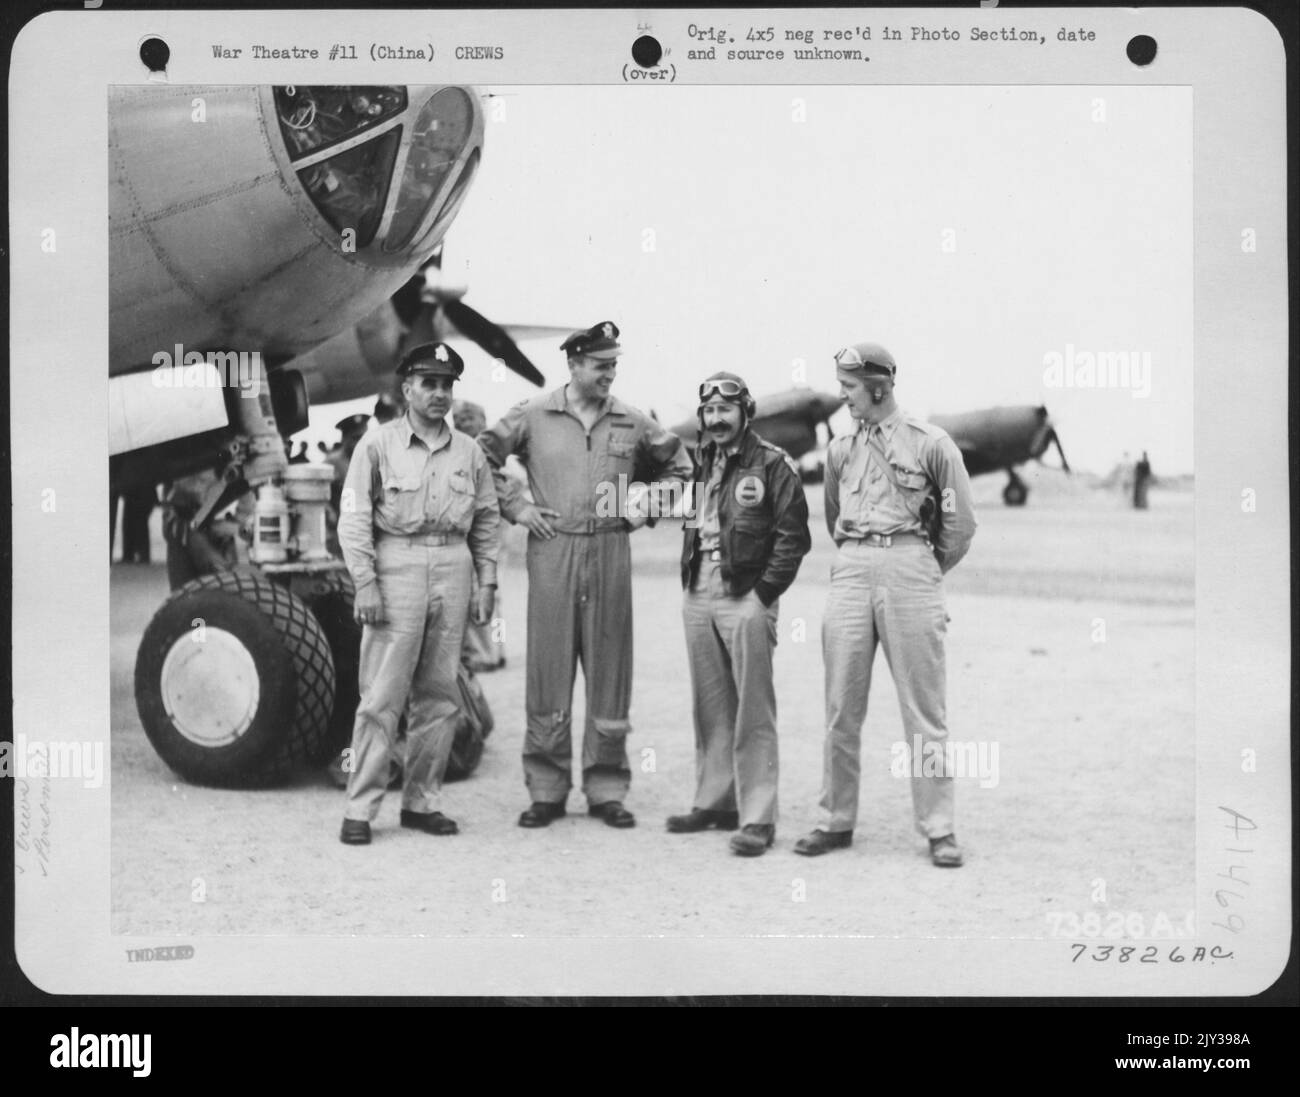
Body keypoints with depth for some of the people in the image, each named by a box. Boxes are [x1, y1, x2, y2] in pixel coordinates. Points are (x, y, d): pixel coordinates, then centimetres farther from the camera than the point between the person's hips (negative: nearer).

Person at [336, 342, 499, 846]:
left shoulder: (468, 451, 13)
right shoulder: (378, 445, 1)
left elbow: (486, 520, 16)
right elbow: (353, 518, -3)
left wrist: (487, 582, 8)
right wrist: (365, 582, -10)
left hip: (453, 570, 4)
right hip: (397, 564, -4)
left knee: (439, 695, 6)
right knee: (381, 696, -6)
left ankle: (422, 802, 15)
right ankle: (360, 809, 0)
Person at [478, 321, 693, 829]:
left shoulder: (633, 423, 8)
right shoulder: (533, 416, 2)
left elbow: (677, 465, 21)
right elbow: (483, 455, 10)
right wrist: (515, 506, 3)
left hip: (610, 554, 2)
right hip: (551, 553, -2)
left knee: (609, 672, 4)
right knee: (548, 672, 0)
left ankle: (607, 790, 13)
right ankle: (546, 790, 9)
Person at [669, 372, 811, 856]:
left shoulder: (772, 464, -4)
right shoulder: (696, 464, 14)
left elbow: (793, 535, -8)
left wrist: (764, 592, -12)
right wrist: (689, 580, 9)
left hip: (746, 597, -6)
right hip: (698, 597, 6)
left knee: (752, 712, -5)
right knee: (710, 708, 12)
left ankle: (758, 818, -3)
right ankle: (715, 802, 22)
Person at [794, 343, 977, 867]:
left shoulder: (931, 444, 0)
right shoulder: (840, 449, 13)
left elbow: (961, 524, 4)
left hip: (910, 571, -4)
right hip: (851, 571, 4)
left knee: (924, 708, -1)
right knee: (841, 709, 4)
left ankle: (938, 828, 5)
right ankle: (836, 821, 13)